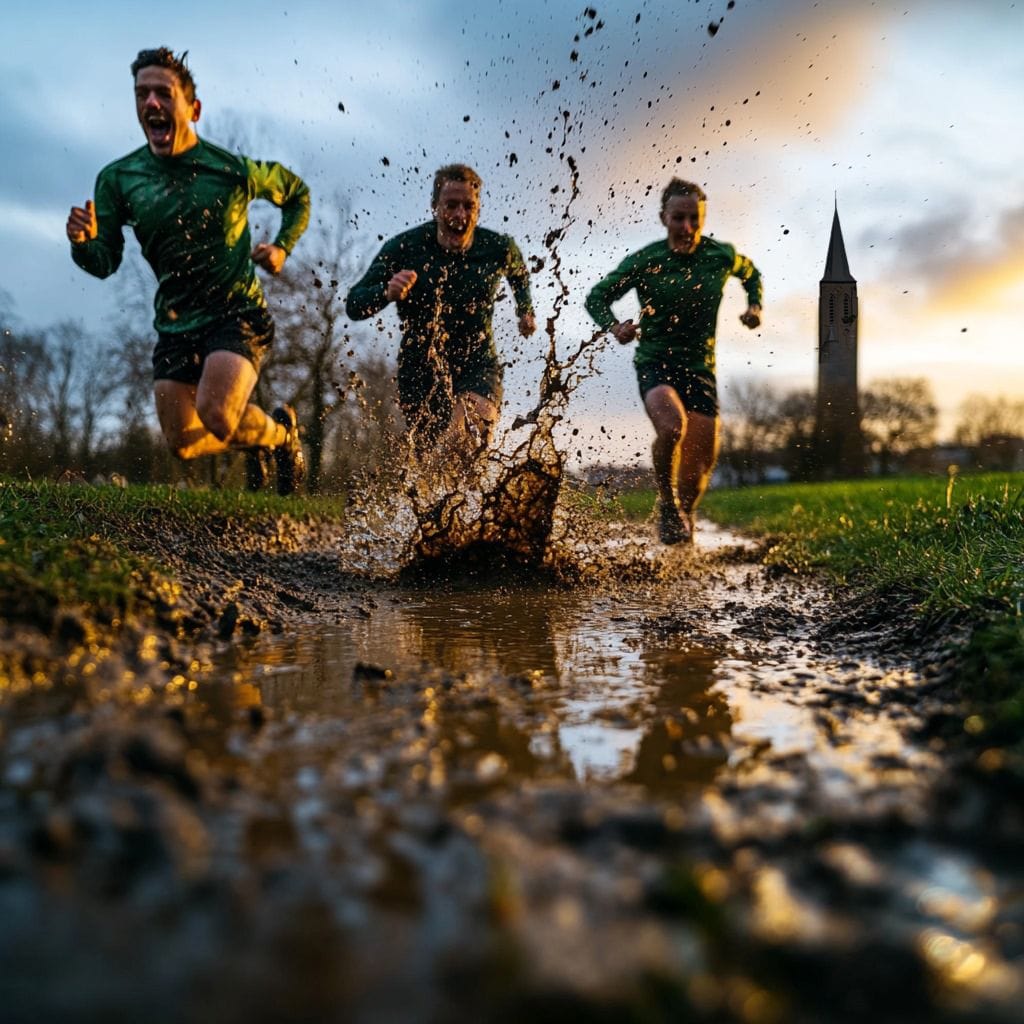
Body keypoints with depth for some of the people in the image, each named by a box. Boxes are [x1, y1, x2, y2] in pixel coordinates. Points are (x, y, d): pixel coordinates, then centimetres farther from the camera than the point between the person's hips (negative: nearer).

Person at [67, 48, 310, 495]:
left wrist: (282, 246, -3)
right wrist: (83, 242, -23)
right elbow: (105, 262, -1)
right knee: (183, 444, 2)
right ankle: (252, 440, 35)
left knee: (216, 414, -26)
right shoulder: (118, 178, -3)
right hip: (175, 325, 4)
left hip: (238, 314, -4)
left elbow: (297, 194, 11)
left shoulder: (233, 168, -8)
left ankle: (281, 432, 8)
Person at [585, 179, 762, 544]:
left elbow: (750, 273, 21)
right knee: (671, 426, -33)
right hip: (655, 362, -3)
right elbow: (597, 297, 0)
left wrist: (755, 305, 3)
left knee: (700, 464, 1)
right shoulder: (644, 261, -9)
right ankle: (667, 505, -7)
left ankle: (684, 516, 33)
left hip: (700, 367, 3)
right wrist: (614, 326, -20)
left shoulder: (721, 256, -2)